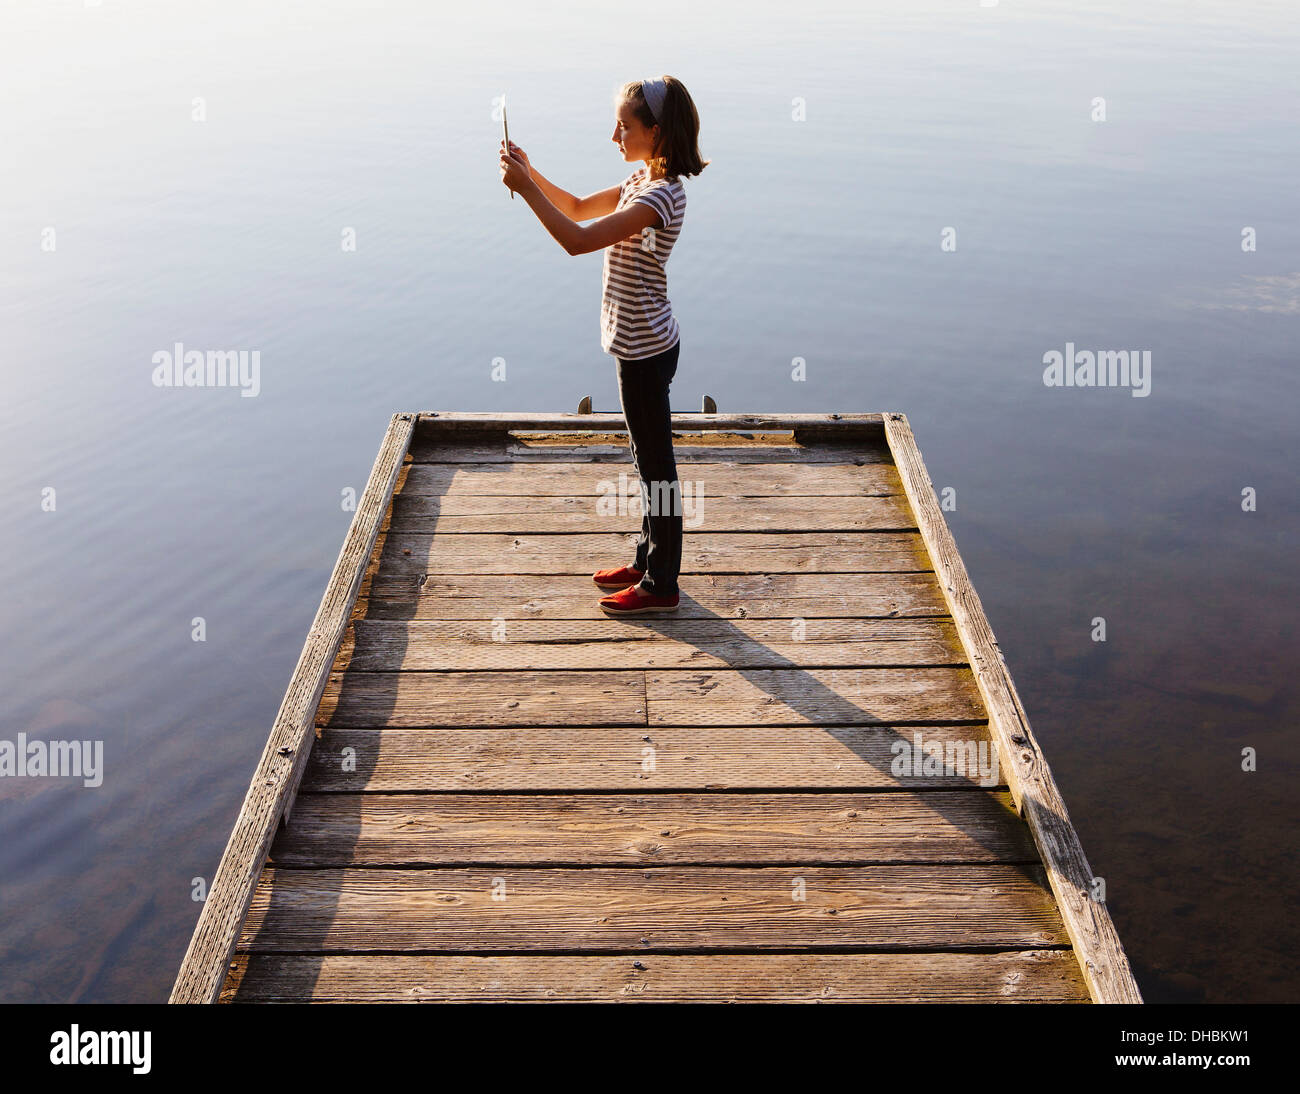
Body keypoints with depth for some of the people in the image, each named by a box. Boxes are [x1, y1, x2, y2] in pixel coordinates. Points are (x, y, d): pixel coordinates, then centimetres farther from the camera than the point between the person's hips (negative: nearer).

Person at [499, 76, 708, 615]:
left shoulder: (661, 195, -23)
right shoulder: (643, 180, 8)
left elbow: (577, 240, -30)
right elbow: (578, 208, 19)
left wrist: (524, 187, -24)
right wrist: (531, 173, 5)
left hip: (645, 348, -10)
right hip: (641, 343, 10)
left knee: (656, 464, 1)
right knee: (649, 458, 19)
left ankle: (661, 585, 14)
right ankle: (648, 560, 34)